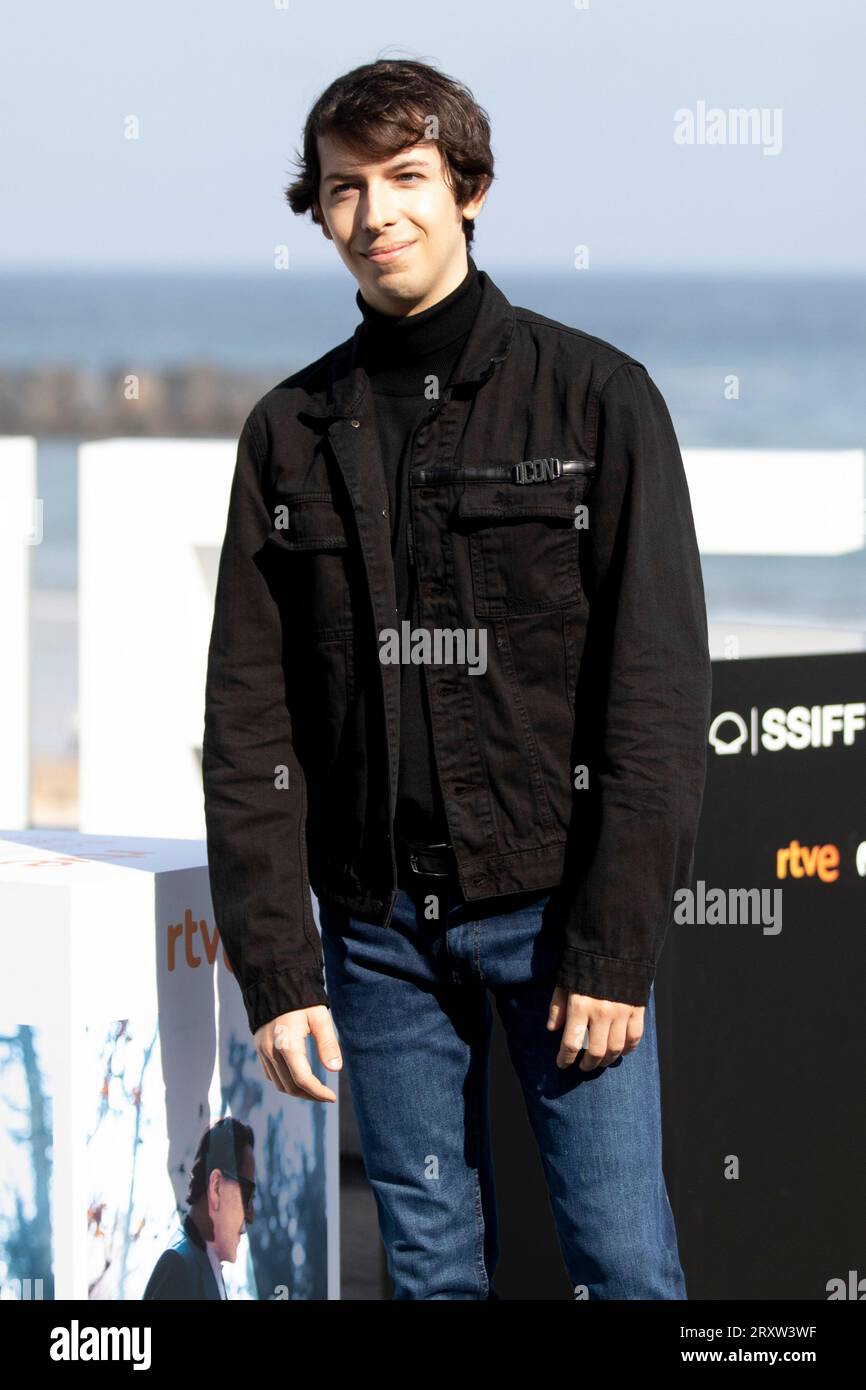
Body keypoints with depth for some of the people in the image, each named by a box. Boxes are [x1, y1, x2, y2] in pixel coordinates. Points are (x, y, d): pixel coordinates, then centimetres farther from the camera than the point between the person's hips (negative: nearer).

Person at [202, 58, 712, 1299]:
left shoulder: (595, 396, -1)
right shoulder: (291, 434, 7)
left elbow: (658, 685, -5)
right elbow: (251, 722, 5)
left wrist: (617, 944, -12)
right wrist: (275, 967, -4)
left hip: (558, 909, -3)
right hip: (379, 925, 3)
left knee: (627, 1259, -3)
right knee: (432, 1266, 7)